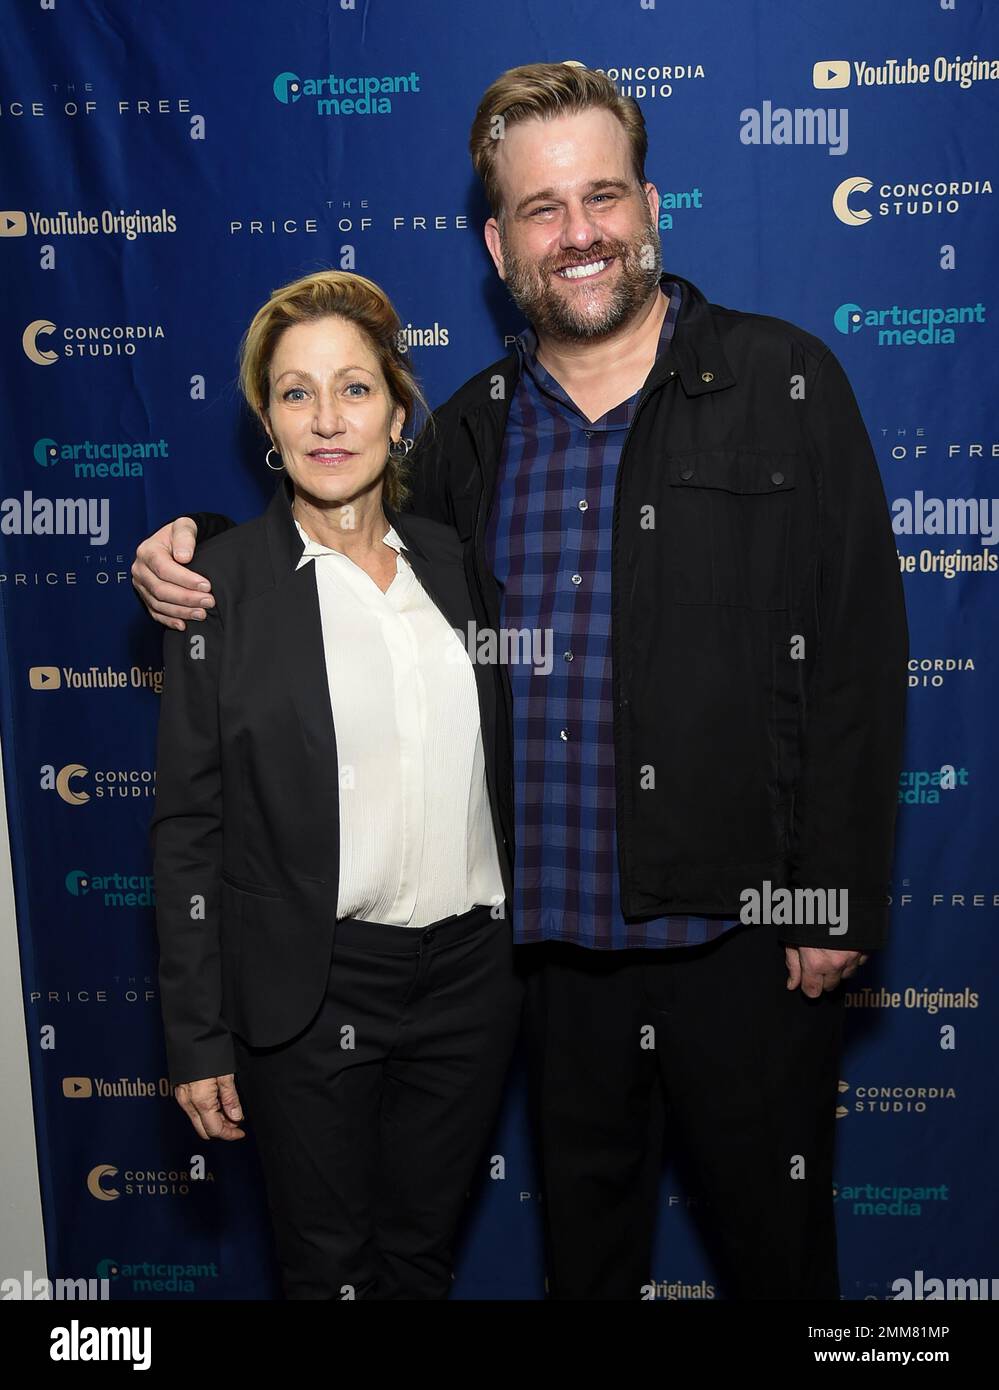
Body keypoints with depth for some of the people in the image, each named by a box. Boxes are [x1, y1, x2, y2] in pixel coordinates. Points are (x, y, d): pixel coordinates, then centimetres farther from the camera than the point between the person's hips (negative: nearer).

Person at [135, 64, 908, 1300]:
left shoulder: (783, 384, -5)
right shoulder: (472, 430, 5)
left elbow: (858, 654, -6)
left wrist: (838, 905, -9)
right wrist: (202, 553, 0)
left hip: (747, 930, -3)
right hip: (557, 930, 3)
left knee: (773, 1239, 15)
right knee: (582, 1239, 21)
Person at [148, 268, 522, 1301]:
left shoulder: (449, 559, 5)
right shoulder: (221, 581, -8)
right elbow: (188, 824, -7)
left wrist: (521, 947, 11)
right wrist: (198, 1038, -7)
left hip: (469, 972, 4)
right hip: (312, 988, -3)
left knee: (422, 1251, 19)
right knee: (329, 1265, 13)